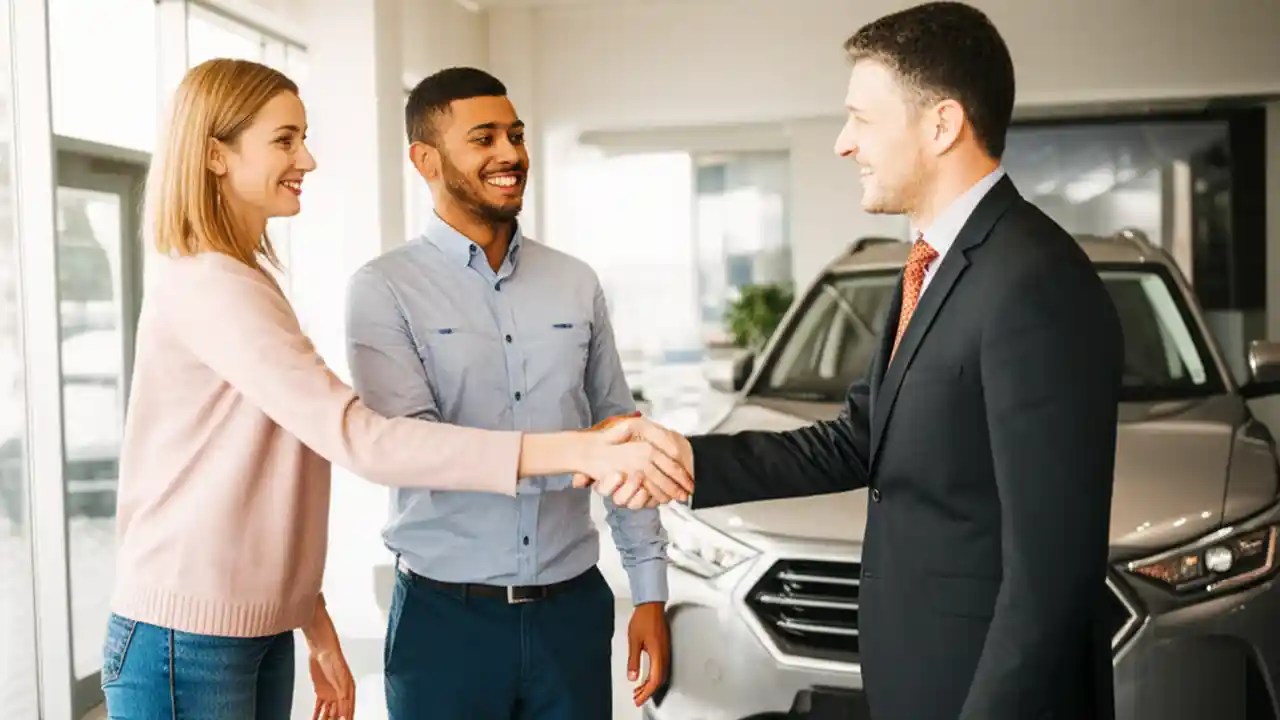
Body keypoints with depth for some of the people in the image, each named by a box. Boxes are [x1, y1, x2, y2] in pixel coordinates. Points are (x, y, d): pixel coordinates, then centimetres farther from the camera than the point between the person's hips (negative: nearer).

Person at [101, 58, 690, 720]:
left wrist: (315, 625, 11)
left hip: (263, 635, 8)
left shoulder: (242, 281, 14)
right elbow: (356, 439, -28)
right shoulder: (206, 287, -17)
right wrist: (578, 451, -34)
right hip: (185, 645, -8)